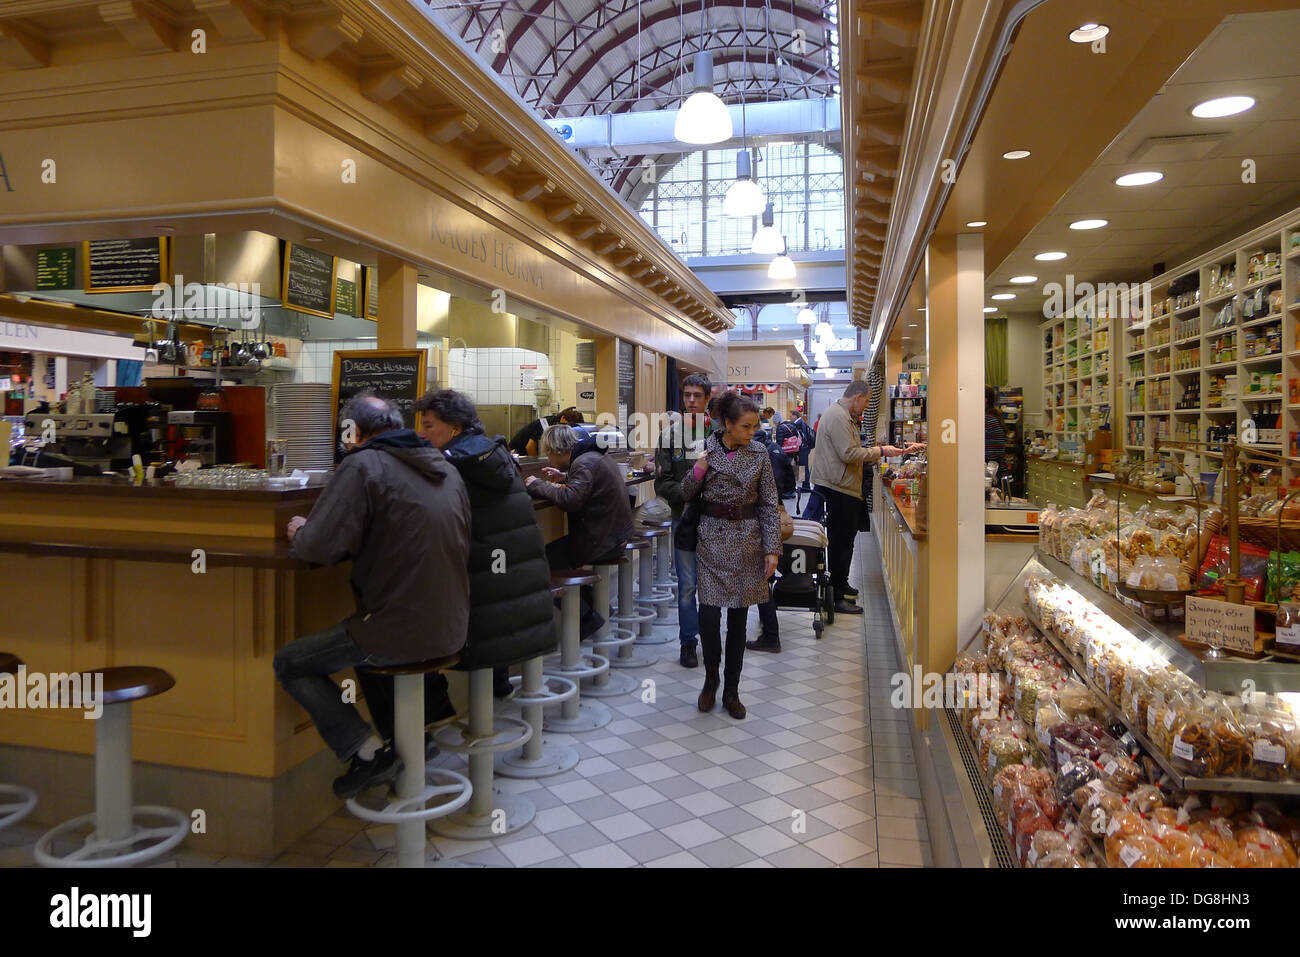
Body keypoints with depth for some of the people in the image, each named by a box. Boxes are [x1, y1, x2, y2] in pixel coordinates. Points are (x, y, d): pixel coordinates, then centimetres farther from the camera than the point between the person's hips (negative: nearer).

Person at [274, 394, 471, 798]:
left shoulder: (363, 465, -12)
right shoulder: (444, 467, 10)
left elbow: (320, 548, -19)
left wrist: (299, 532, 4)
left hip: (403, 632, -8)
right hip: (451, 628, 8)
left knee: (289, 663, 11)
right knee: (360, 640, 35)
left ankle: (370, 752, 5)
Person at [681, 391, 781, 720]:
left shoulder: (759, 454, -1)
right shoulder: (704, 449, -3)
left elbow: (769, 505, 1)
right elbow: (686, 494, 5)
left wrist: (772, 548, -4)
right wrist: (698, 471, -15)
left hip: (747, 542, 1)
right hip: (711, 540, -1)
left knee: (738, 617, 6)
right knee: (709, 615, -7)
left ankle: (731, 691, 20)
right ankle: (711, 677, 21)